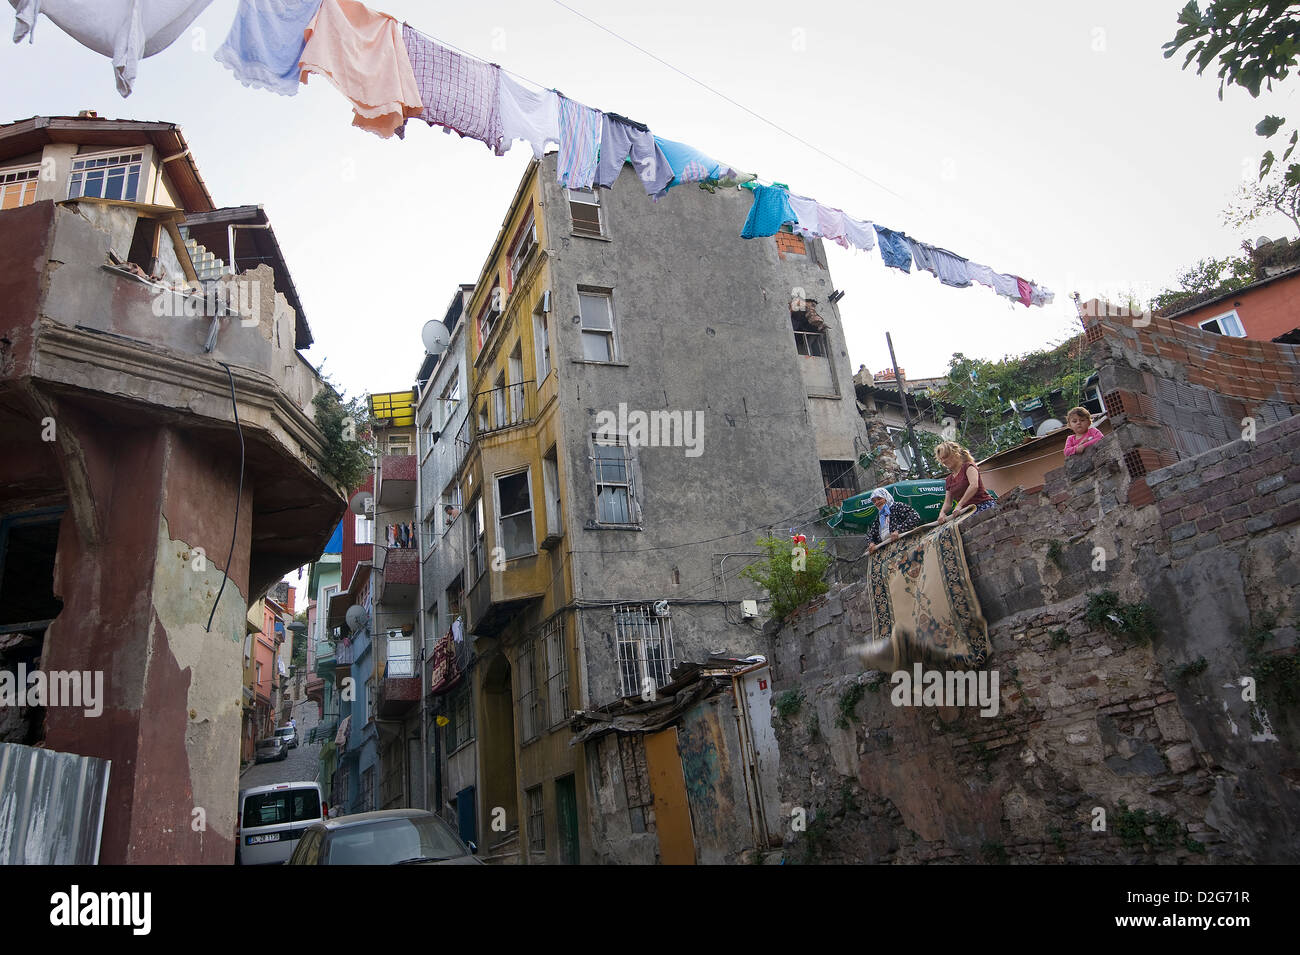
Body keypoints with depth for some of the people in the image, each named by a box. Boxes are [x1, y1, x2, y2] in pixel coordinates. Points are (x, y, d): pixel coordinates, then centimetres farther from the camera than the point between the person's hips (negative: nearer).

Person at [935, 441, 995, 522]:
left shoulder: (968, 466, 1)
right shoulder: (949, 480, 21)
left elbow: (974, 486, -18)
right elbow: (947, 502, 16)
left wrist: (959, 505, -24)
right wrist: (942, 513, -7)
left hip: (984, 506, -6)